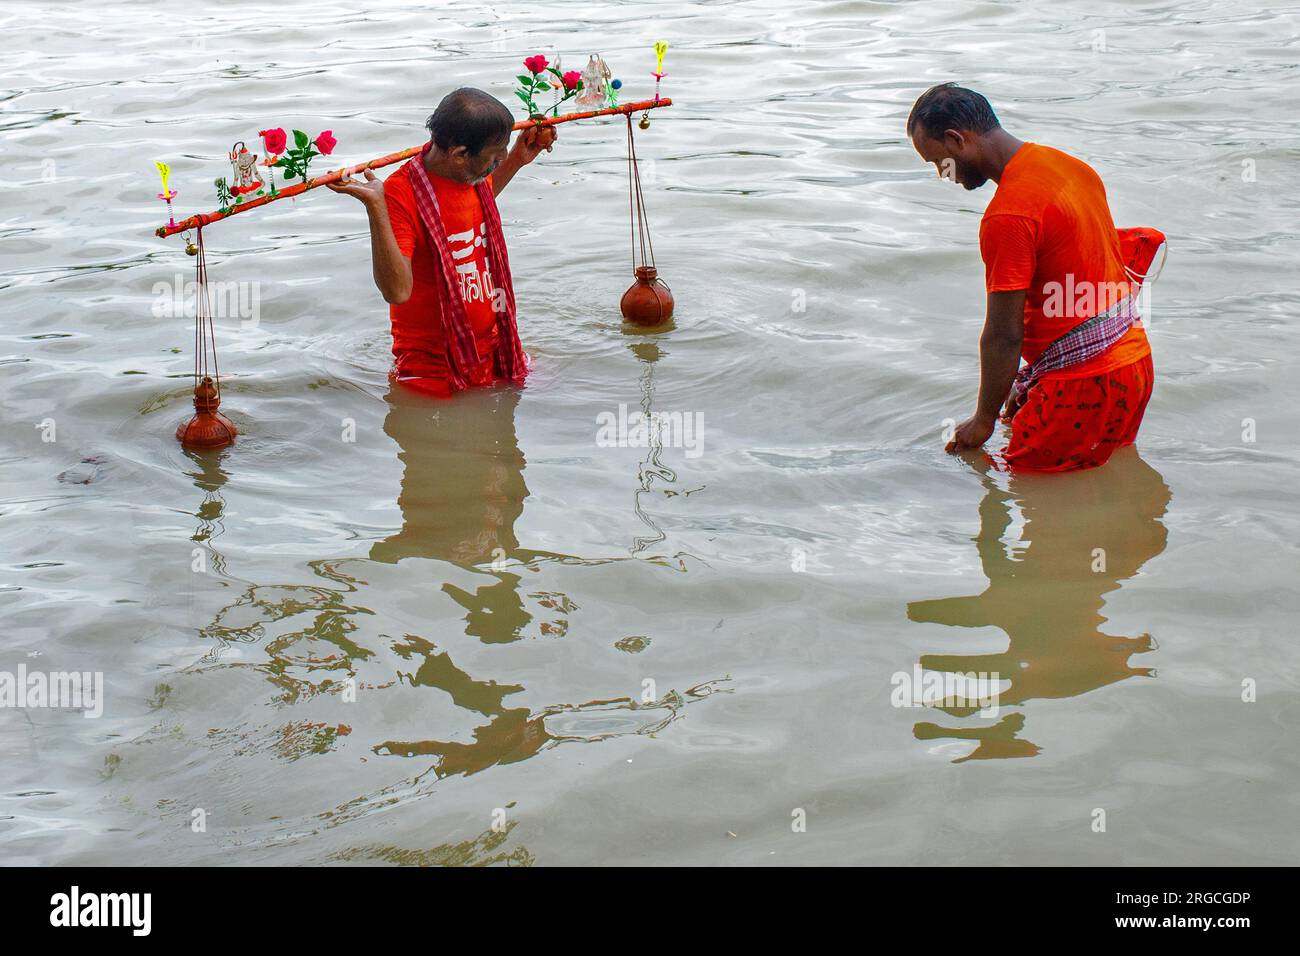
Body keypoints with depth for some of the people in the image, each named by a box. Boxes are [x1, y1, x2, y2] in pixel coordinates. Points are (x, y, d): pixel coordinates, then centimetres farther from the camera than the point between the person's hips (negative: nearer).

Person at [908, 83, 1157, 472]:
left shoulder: (1007, 215, -21)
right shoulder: (1072, 167, 10)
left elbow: (1004, 335, -17)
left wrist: (983, 420, -4)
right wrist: (1032, 378, 22)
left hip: (1084, 383, -10)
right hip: (1134, 362, 10)